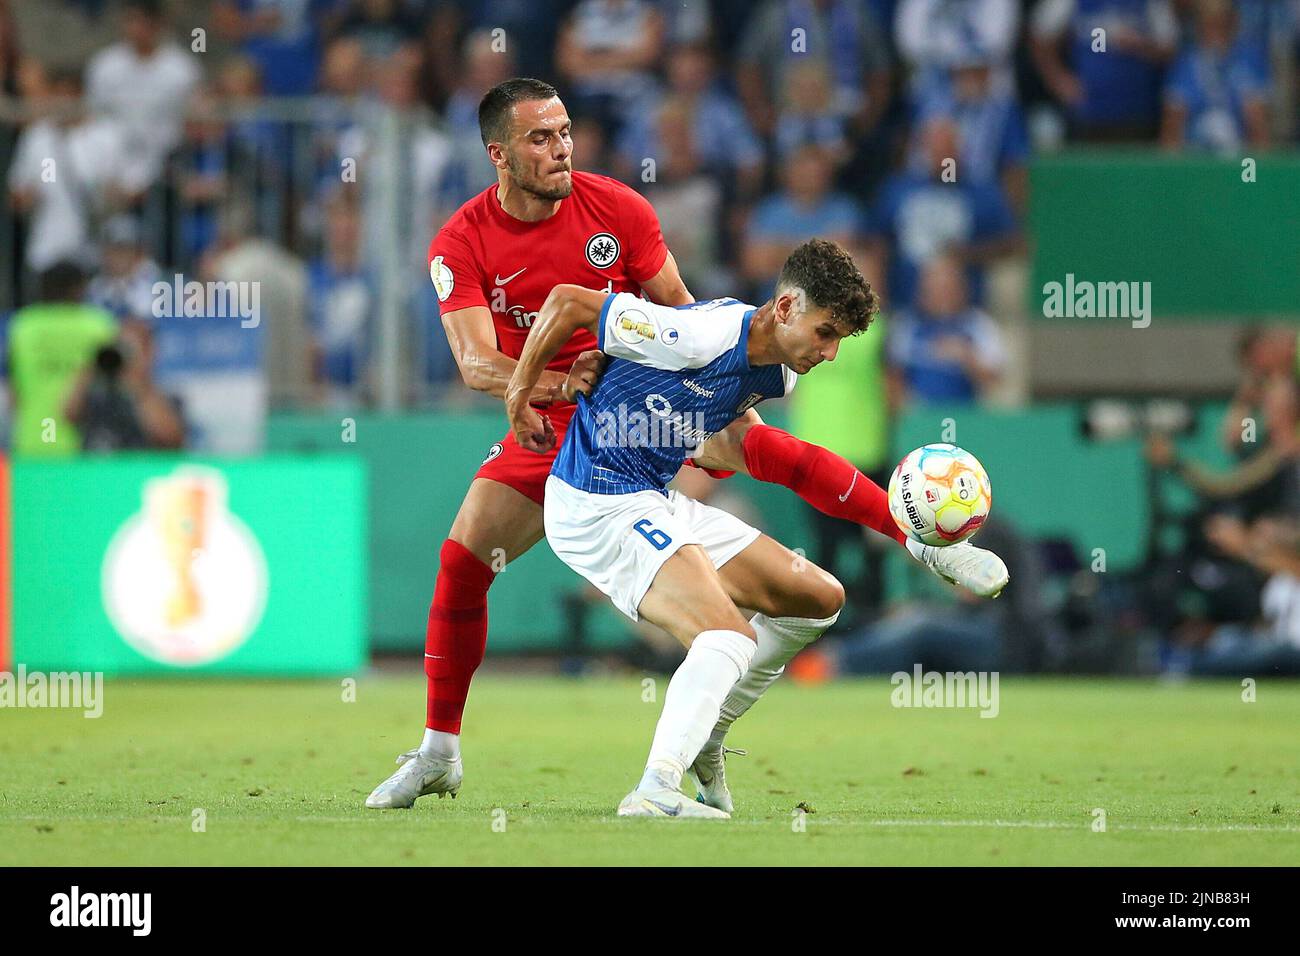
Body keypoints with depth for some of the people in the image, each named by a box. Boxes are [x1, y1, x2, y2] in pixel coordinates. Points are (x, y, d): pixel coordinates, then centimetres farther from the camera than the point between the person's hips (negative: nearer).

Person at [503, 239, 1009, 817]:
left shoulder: (777, 374, 4)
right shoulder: (705, 336, -23)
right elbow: (568, 302, -16)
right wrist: (519, 398, -5)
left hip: (660, 503, 10)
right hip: (597, 507, -10)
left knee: (820, 598, 13)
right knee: (730, 637, -28)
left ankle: (701, 740, 20)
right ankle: (656, 791, -40)